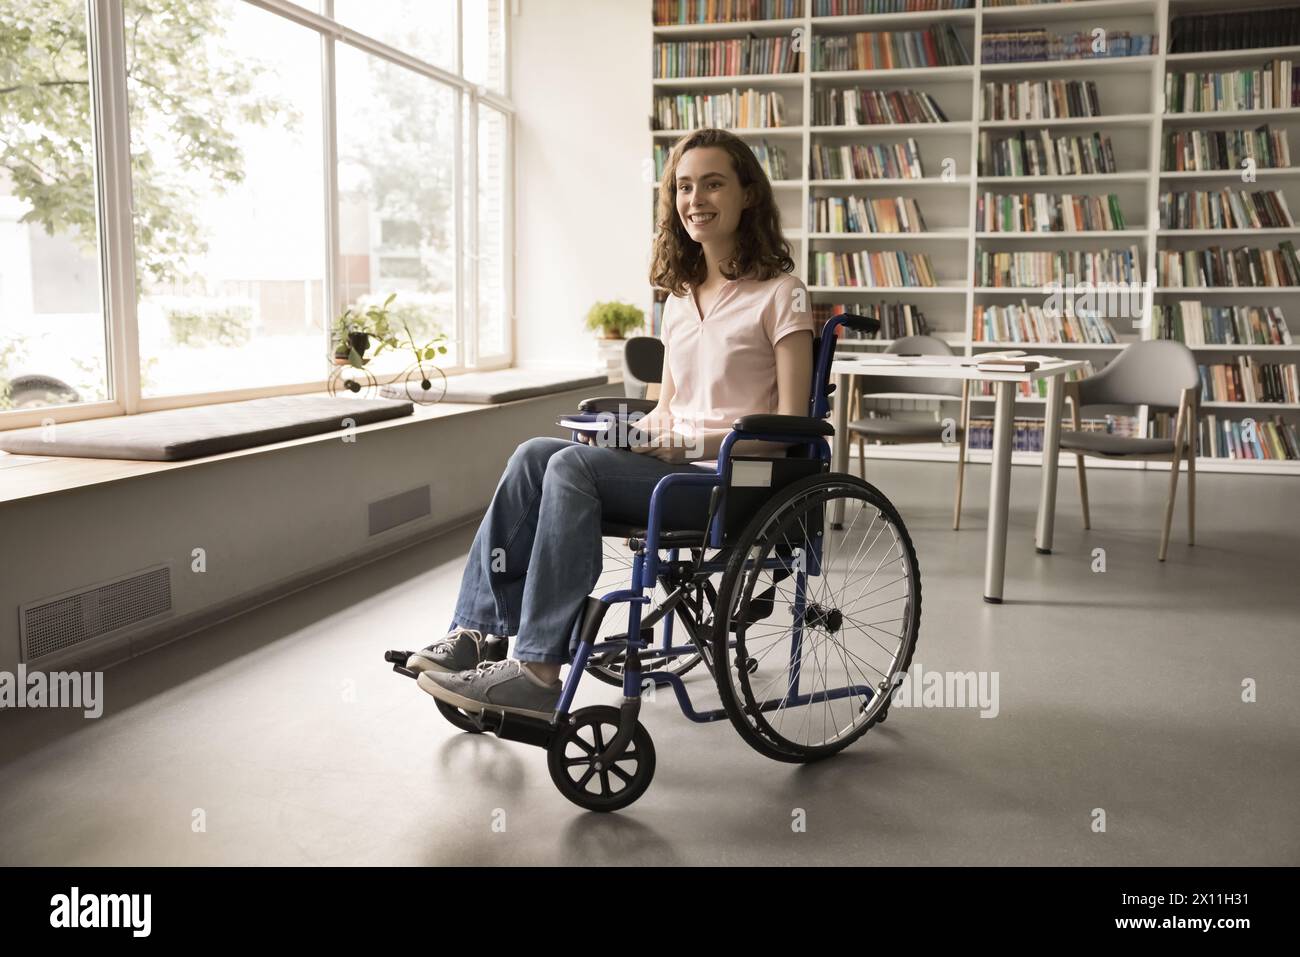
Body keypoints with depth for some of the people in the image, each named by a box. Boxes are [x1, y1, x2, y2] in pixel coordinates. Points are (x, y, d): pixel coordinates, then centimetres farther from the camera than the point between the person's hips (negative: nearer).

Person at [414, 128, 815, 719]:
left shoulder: (779, 293, -4)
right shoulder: (680, 294, 18)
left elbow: (788, 423, -9)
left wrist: (693, 444, -18)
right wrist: (637, 435, 1)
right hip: (674, 464, 7)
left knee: (572, 466, -27)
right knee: (535, 454, -16)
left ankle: (538, 673, -27)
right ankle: (478, 634, -17)